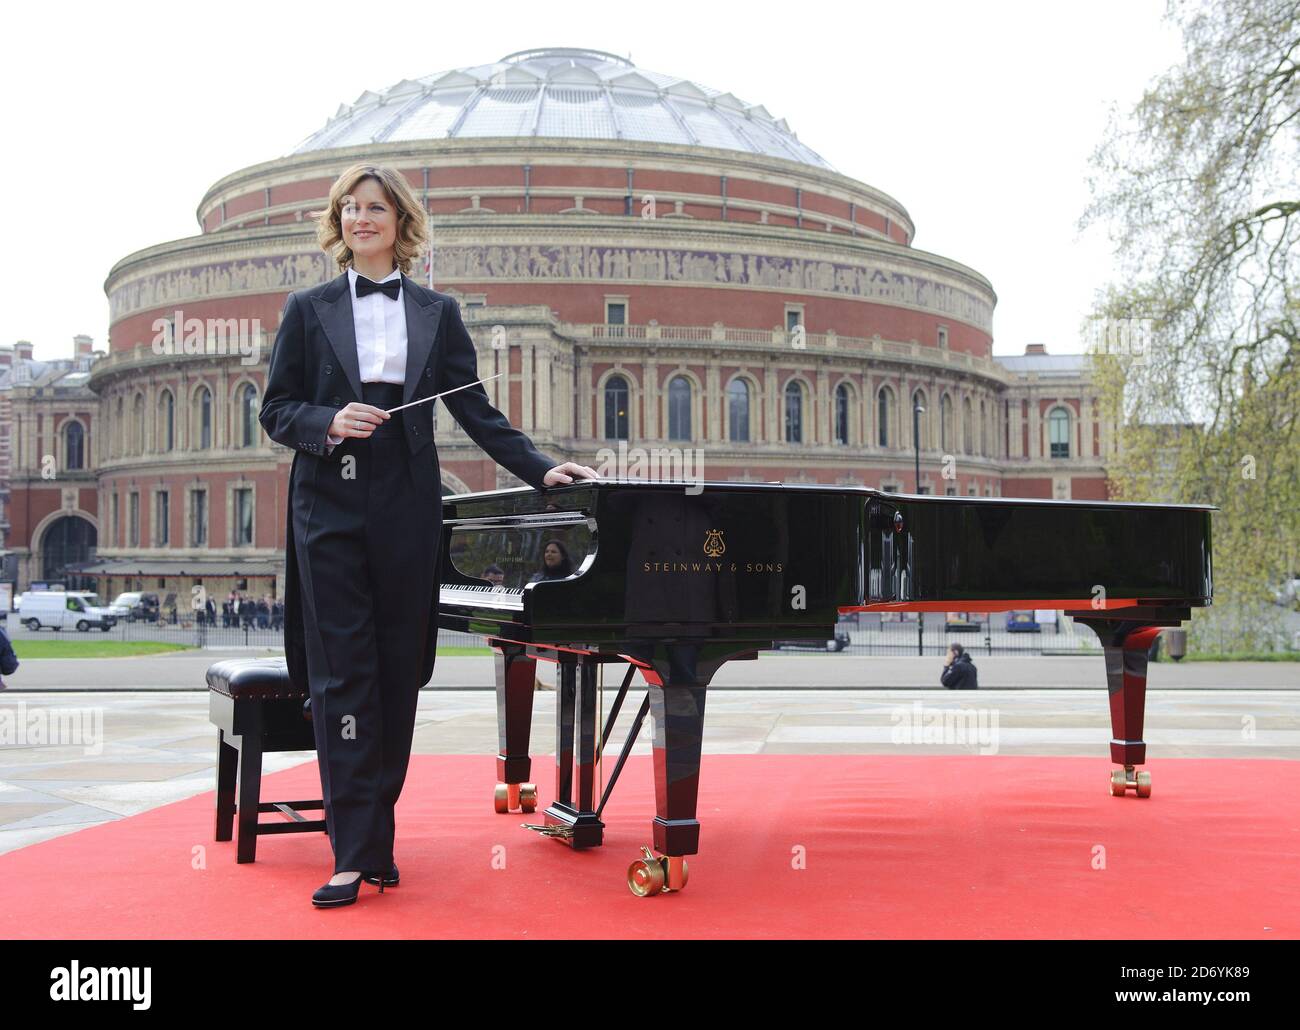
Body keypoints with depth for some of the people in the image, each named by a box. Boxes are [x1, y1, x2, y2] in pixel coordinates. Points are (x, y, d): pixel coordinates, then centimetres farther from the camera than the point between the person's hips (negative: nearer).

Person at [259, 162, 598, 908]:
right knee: (344, 676, -5)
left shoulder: (437, 313, 11)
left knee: (398, 674, 4)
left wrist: (541, 469, -1)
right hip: (329, 510, -1)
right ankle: (358, 853, -4)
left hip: (405, 511, 2)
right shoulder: (309, 310, 9)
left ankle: (376, 835, 15)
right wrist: (330, 422, -14)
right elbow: (277, 411, 6)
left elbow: (477, 411, 8)